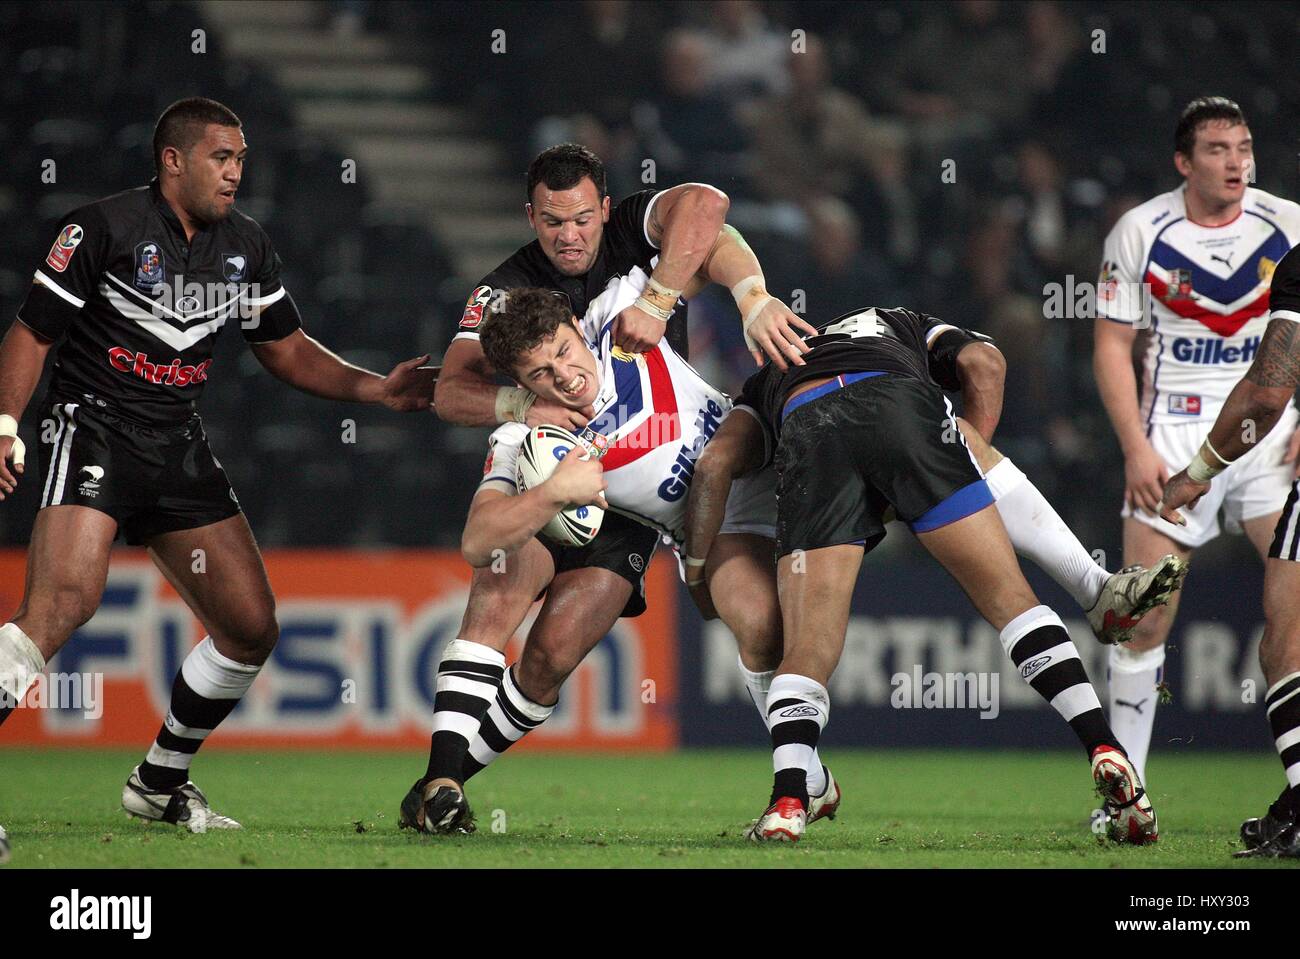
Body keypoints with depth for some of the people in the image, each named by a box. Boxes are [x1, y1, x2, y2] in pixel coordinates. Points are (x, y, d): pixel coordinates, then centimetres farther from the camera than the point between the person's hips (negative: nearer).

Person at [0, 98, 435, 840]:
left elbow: (289, 352, 19)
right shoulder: (104, 228, -7)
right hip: (94, 430, -7)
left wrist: (380, 390, 6)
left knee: (252, 628, 5)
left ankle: (160, 783, 23)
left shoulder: (246, 247, 11)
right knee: (64, 602, -29)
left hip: (180, 447, 7)